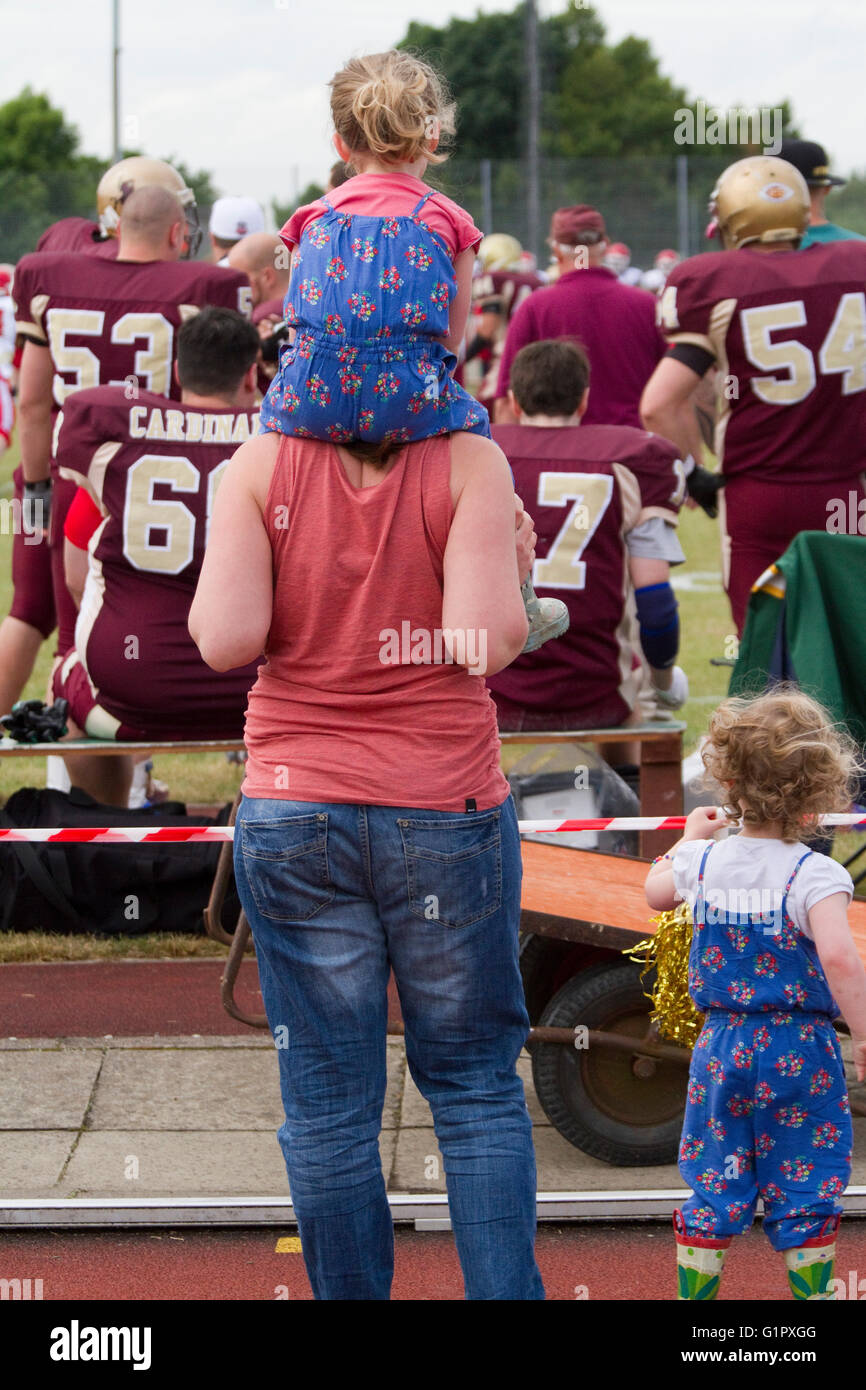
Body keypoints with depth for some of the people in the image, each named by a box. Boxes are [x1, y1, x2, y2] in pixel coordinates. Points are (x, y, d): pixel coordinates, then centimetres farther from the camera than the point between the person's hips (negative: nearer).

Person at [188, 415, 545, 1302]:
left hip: (296, 816, 1)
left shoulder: (260, 466, -5)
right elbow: (484, 642, -16)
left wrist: (212, 586, 8)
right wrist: (514, 567, 3)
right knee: (476, 1086, 13)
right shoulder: (470, 464, -8)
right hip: (445, 811, 0)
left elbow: (226, 641, -13)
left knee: (326, 1103, 7)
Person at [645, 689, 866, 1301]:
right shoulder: (815, 875, -17)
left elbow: (657, 891, 22)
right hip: (800, 1052, -4)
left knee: (713, 1186, 12)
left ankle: (694, 1296, 18)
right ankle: (812, 1294, 10)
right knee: (803, 1193, 5)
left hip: (722, 1047, 4)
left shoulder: (704, 862, -1)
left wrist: (690, 838, 36)